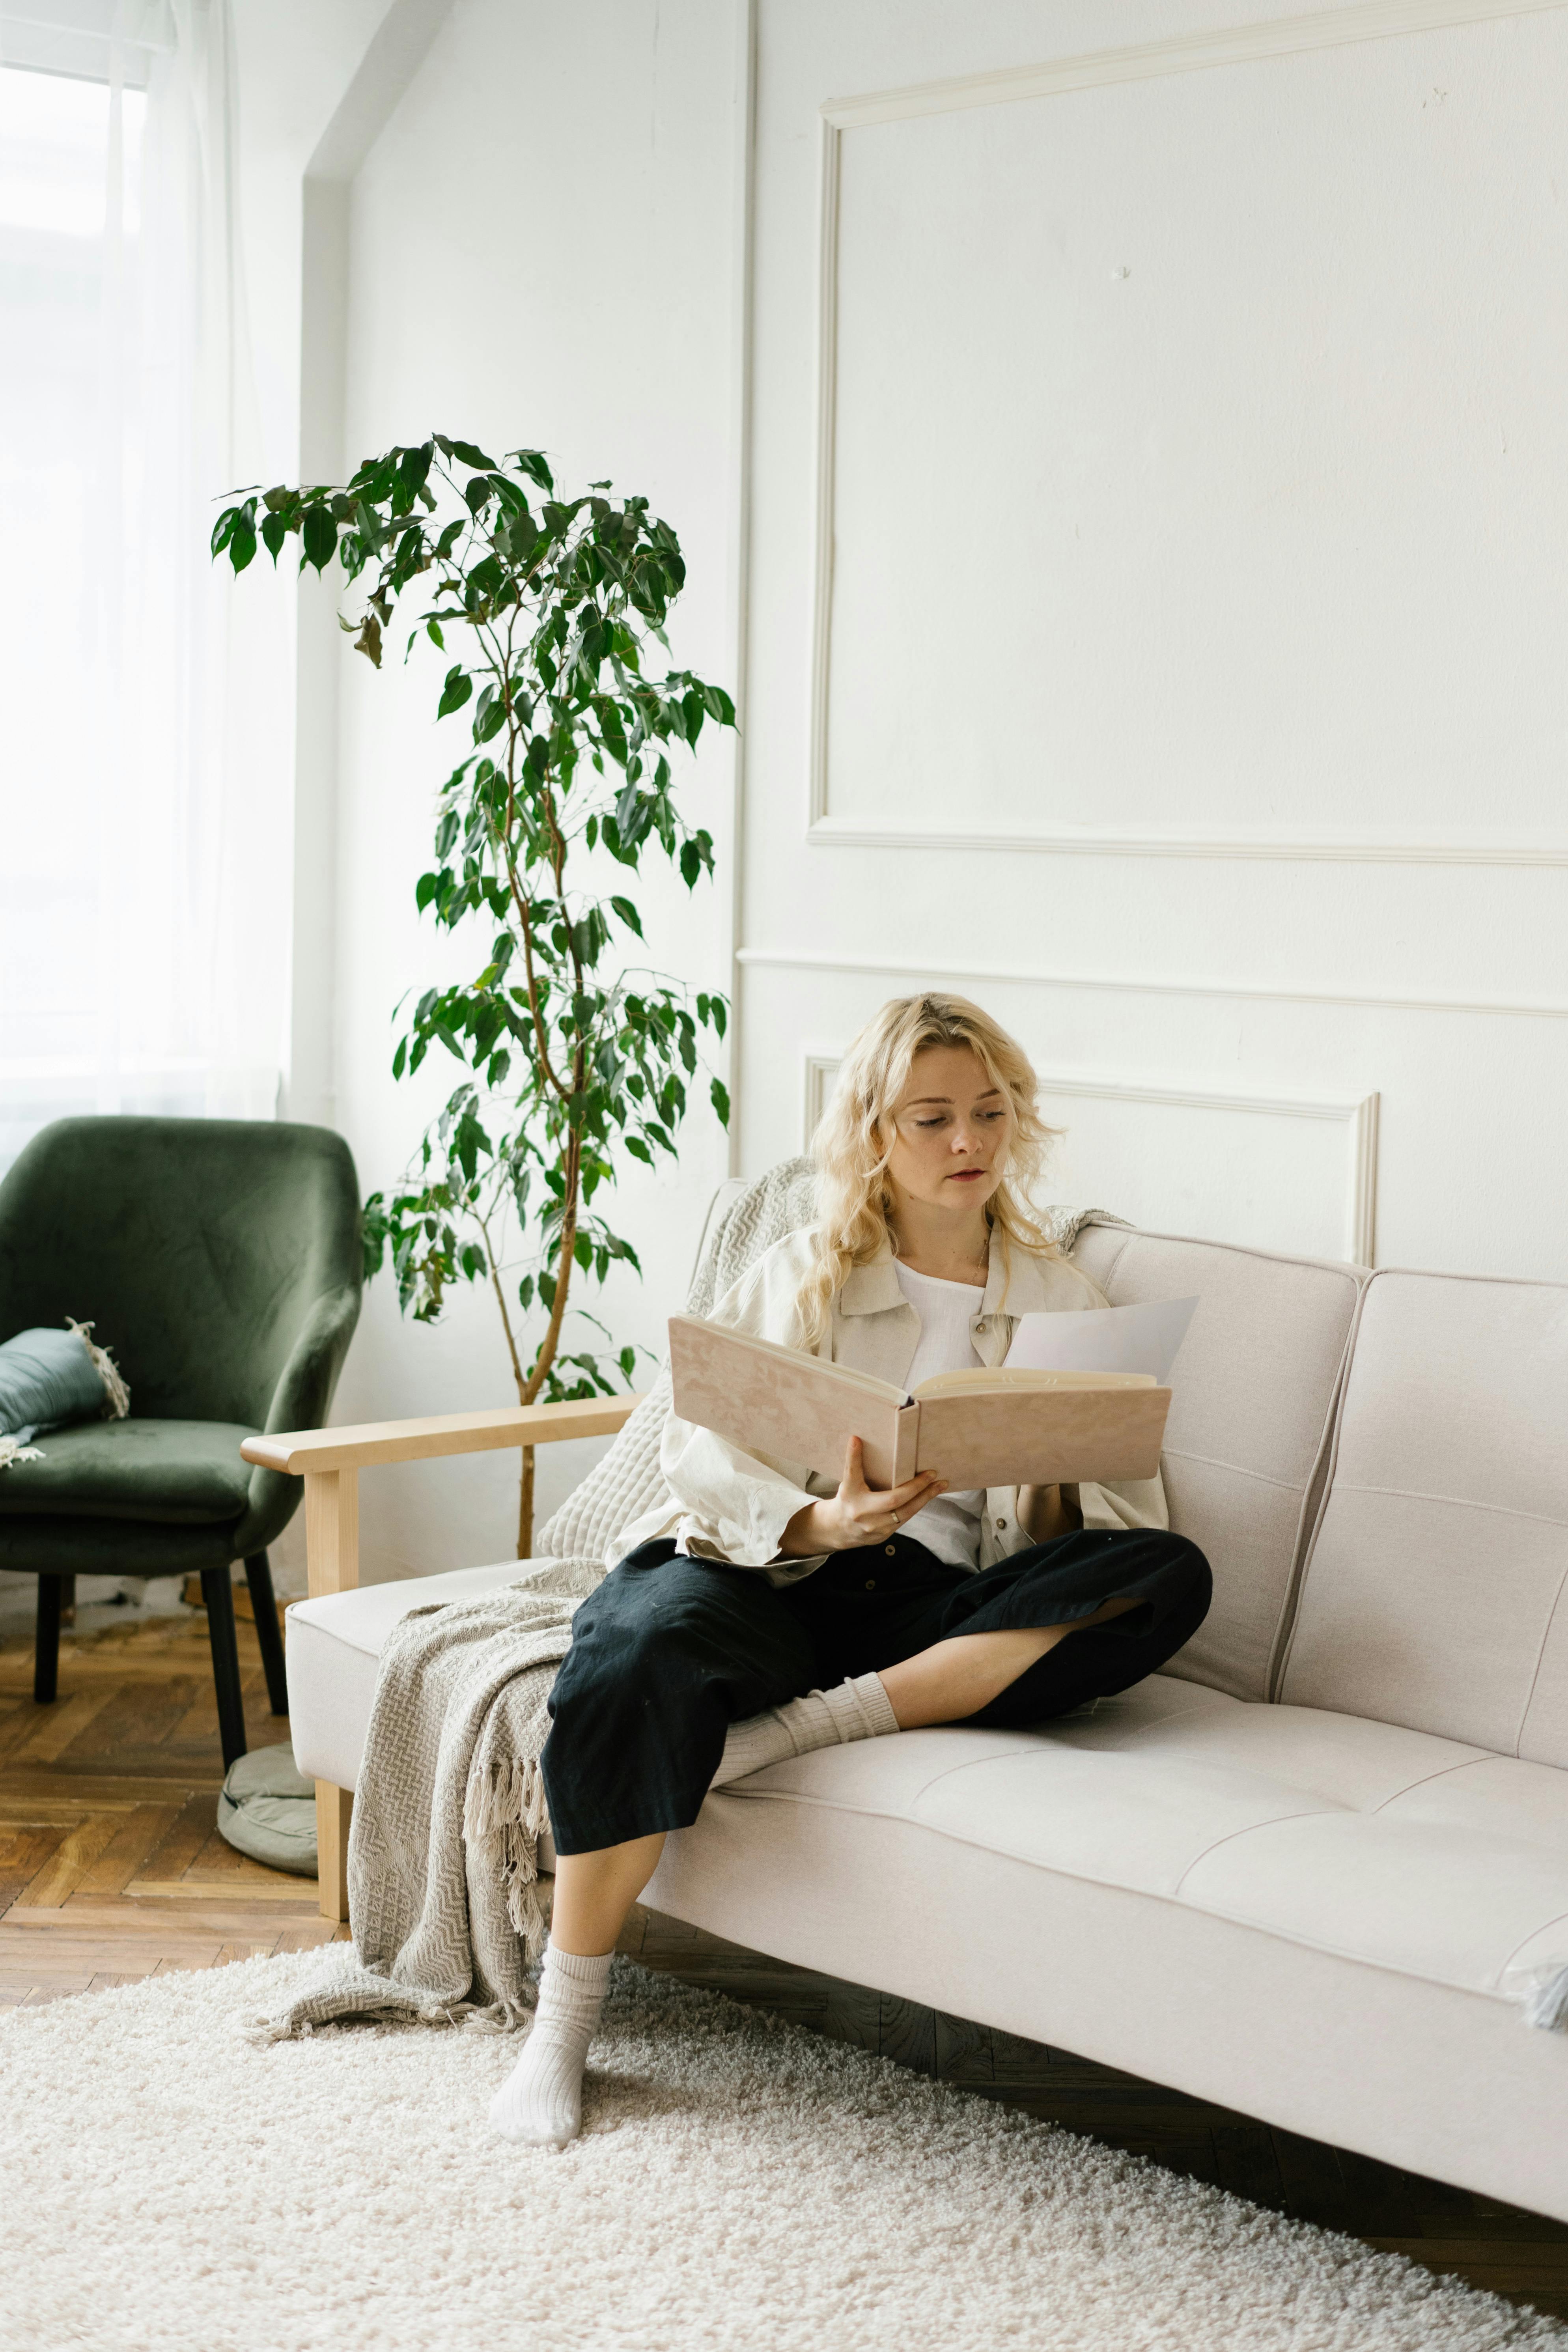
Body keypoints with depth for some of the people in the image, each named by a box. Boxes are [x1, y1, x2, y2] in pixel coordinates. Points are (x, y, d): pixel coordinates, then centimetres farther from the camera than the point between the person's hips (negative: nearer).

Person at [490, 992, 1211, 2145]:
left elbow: (1134, 1516, 10)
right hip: (766, 1571, -2)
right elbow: (700, 1452, 1)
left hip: (936, 1599, 2)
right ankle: (564, 2022, -23)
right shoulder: (799, 1276, 14)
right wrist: (818, 1521, -20)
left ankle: (824, 1721, -32)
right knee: (641, 1656, -38)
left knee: (1171, 1578, -26)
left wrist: (1056, 1484, -14)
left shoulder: (1062, 1296, 18)